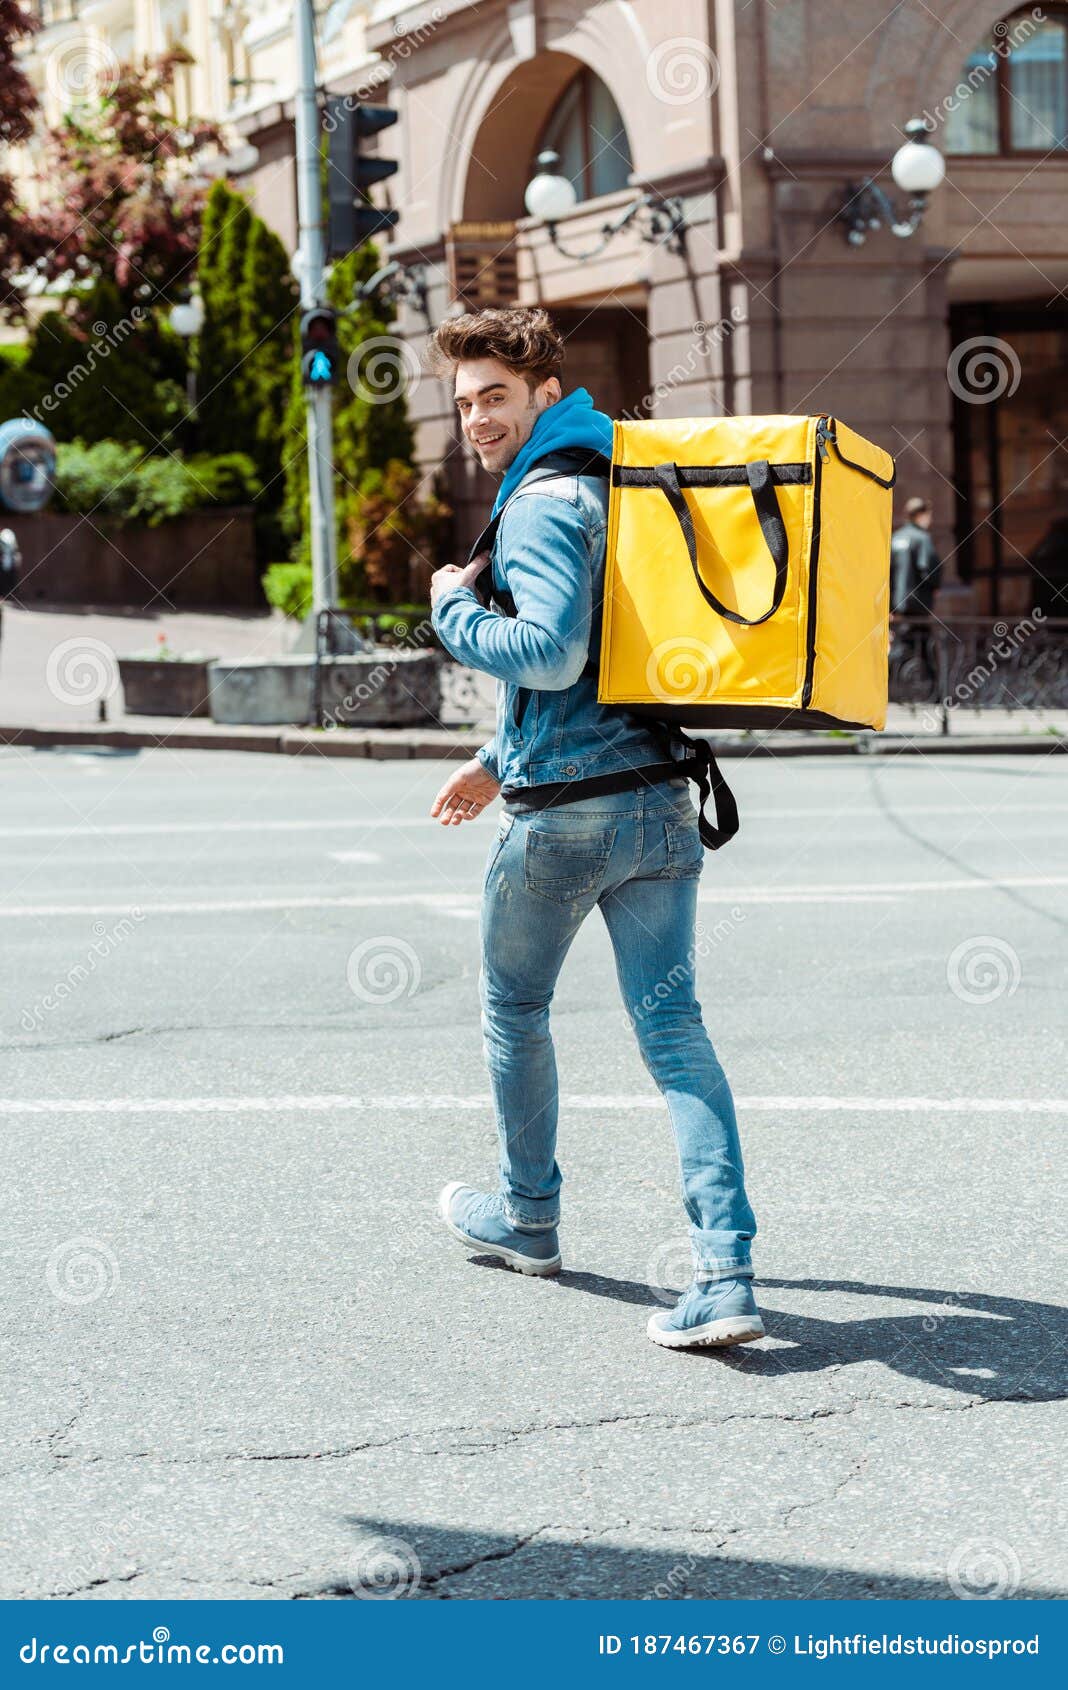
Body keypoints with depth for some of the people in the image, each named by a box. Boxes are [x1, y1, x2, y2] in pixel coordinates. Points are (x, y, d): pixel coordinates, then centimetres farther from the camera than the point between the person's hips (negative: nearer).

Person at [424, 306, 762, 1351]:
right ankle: (726, 1274, -11)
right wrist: (501, 759, 32)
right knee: (673, 1028, 0)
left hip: (563, 813, -7)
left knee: (512, 1010, 17)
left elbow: (551, 651, -25)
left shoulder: (544, 501, -11)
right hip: (659, 799, 7)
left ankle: (527, 1216, 34)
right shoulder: (612, 482, 18)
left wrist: (454, 611, -8)